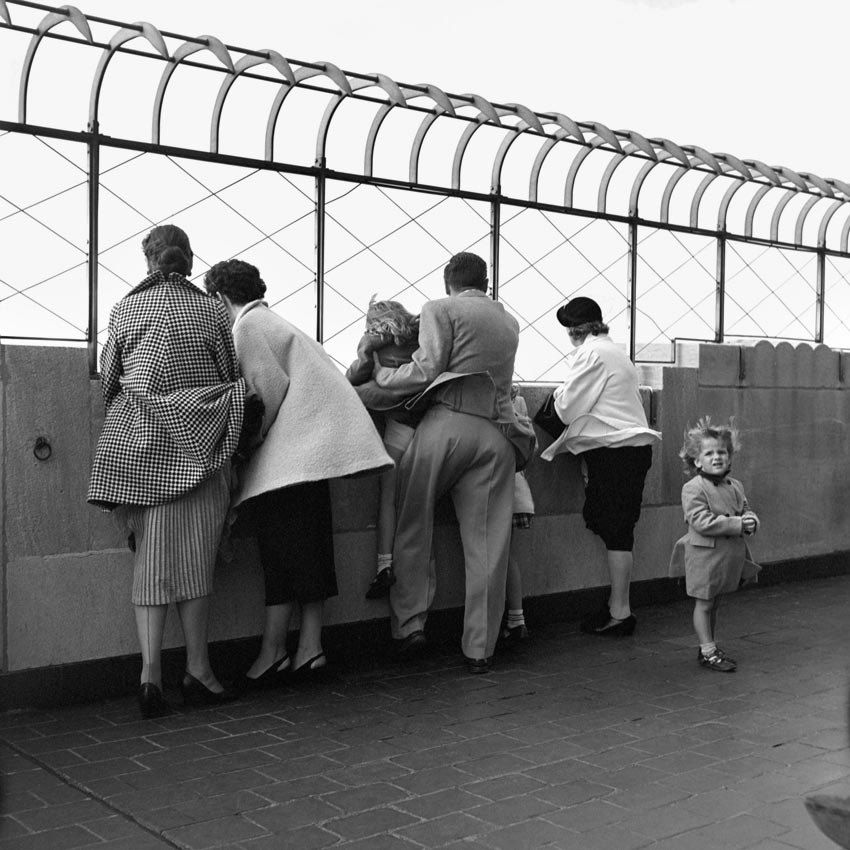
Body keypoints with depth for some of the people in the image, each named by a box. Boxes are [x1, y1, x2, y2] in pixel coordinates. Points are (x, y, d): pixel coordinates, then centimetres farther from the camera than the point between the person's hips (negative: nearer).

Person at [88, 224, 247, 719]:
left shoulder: (126, 309, 5)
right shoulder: (211, 311, 1)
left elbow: (108, 378, 8)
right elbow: (232, 378, 5)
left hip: (137, 440, 2)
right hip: (196, 442, -2)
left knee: (151, 555, 6)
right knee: (194, 555, 4)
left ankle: (151, 670, 0)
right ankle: (198, 670, 11)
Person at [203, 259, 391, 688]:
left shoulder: (248, 326, -5)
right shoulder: (271, 322, 23)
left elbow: (272, 389, -13)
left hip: (293, 451, -10)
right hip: (314, 446, 10)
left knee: (284, 550, -6)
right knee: (307, 547, 9)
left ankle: (272, 653, -1)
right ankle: (309, 648, 12)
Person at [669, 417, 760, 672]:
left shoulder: (735, 486, 9)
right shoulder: (693, 489, -14)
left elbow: (745, 510, 15)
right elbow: (702, 522, -22)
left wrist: (751, 520, -10)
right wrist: (737, 524, -23)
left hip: (731, 554, 7)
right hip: (704, 554, -7)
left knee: (715, 603, 17)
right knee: (704, 604, 1)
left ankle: (710, 646, 27)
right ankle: (708, 651, 7)